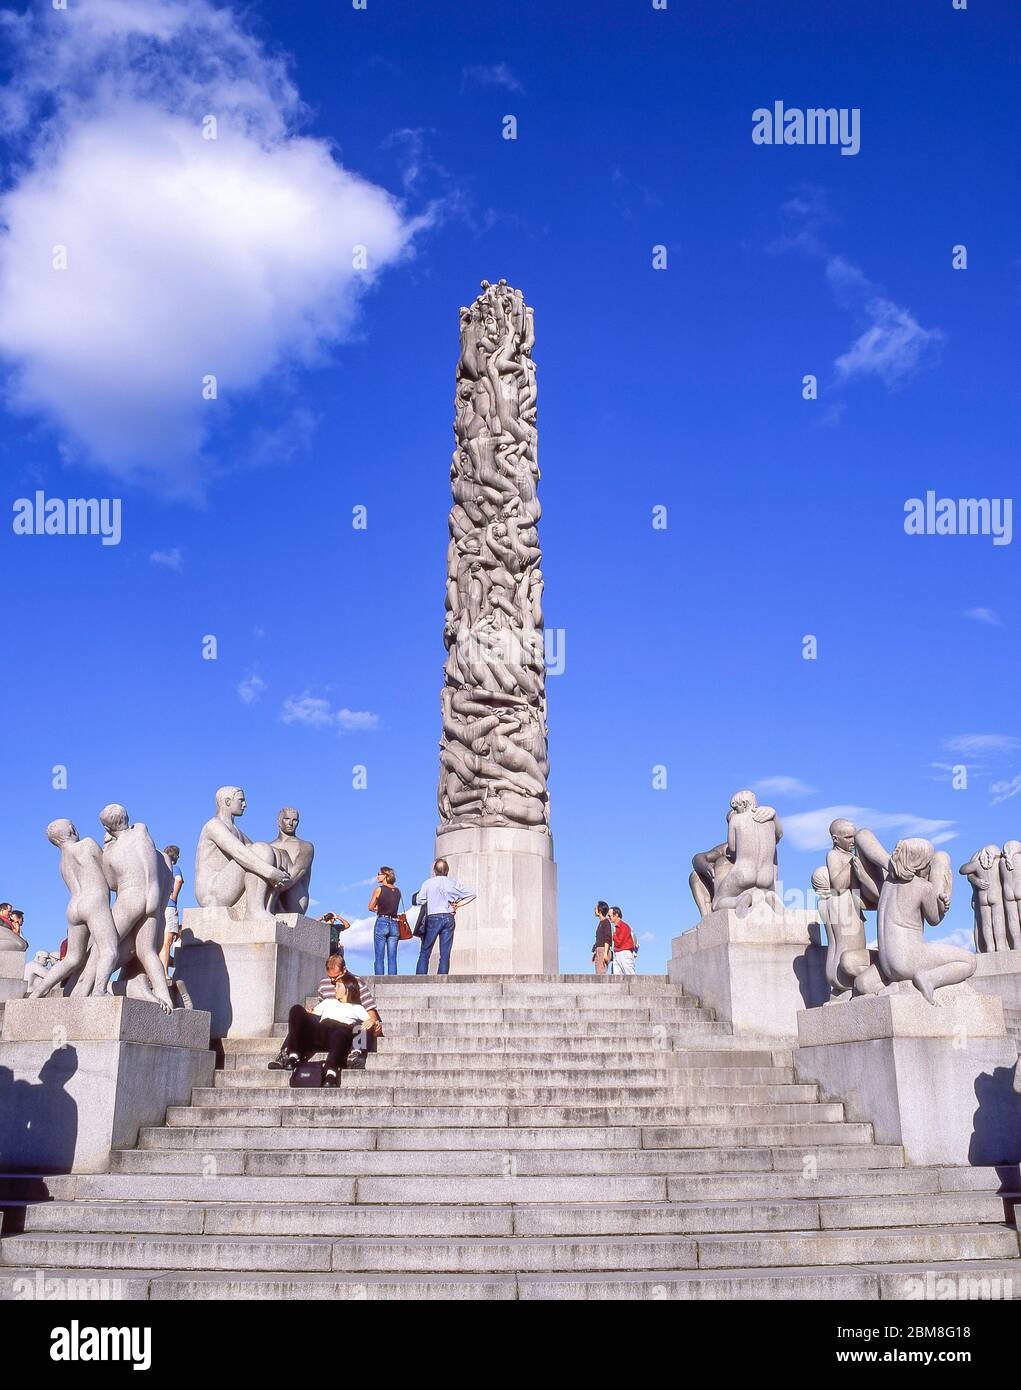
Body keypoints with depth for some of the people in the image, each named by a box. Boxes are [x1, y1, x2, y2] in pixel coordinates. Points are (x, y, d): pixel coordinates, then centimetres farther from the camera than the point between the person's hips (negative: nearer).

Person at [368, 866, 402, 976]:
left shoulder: (379, 889, -3)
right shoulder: (397, 891, 10)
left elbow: (371, 907, 4)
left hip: (382, 923, -4)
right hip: (394, 924, 4)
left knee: (379, 957, -2)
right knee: (392, 958, 4)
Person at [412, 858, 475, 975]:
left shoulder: (428, 883, 4)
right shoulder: (453, 883, 8)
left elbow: (418, 900, 0)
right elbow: (472, 894, 9)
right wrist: (458, 904, 10)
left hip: (433, 918, -1)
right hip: (449, 918, 1)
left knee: (425, 953, 4)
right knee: (445, 954, 3)